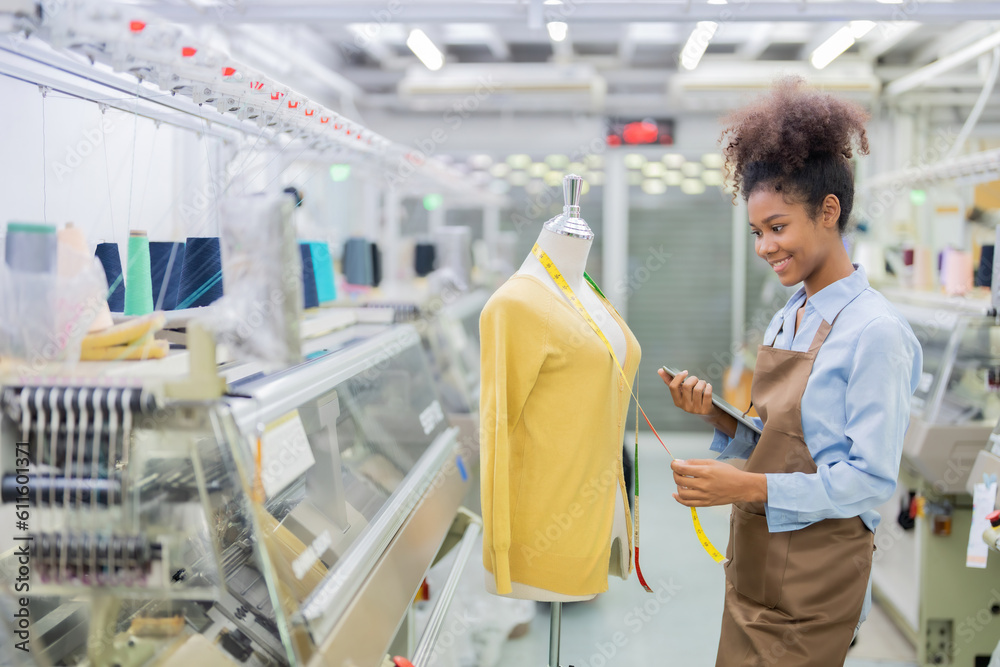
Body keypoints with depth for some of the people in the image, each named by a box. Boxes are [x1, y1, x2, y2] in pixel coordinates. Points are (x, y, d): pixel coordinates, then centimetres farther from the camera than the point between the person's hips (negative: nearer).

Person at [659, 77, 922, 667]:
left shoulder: (874, 331, -17)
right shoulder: (786, 320, 8)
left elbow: (872, 478, -19)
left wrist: (748, 487, -23)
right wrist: (718, 417, -6)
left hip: (816, 578, -7)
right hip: (755, 564, 7)